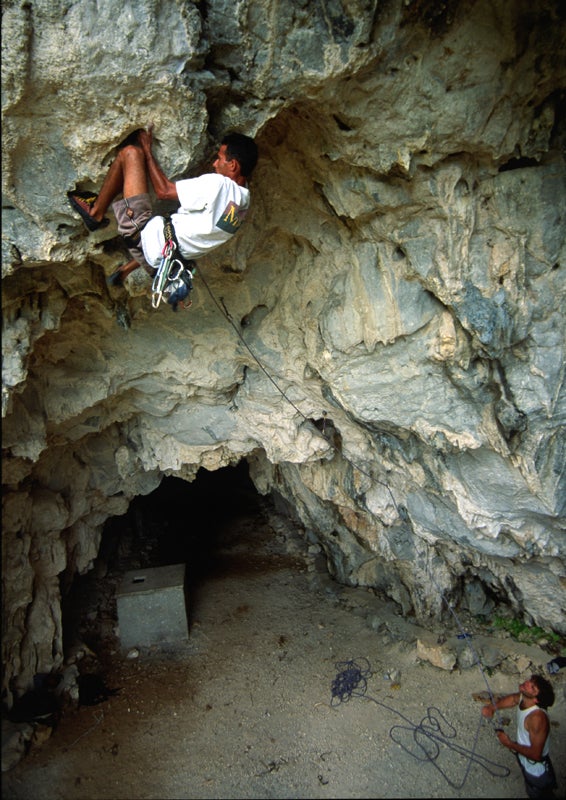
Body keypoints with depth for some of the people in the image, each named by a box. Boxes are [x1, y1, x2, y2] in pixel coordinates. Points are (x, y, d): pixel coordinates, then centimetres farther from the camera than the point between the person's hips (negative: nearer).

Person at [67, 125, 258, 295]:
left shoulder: (218, 184, -20)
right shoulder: (244, 199, 4)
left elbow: (163, 191, -13)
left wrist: (147, 151, 0)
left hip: (145, 235, -8)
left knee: (130, 152, -5)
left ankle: (96, 213, 9)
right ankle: (127, 269, 43)